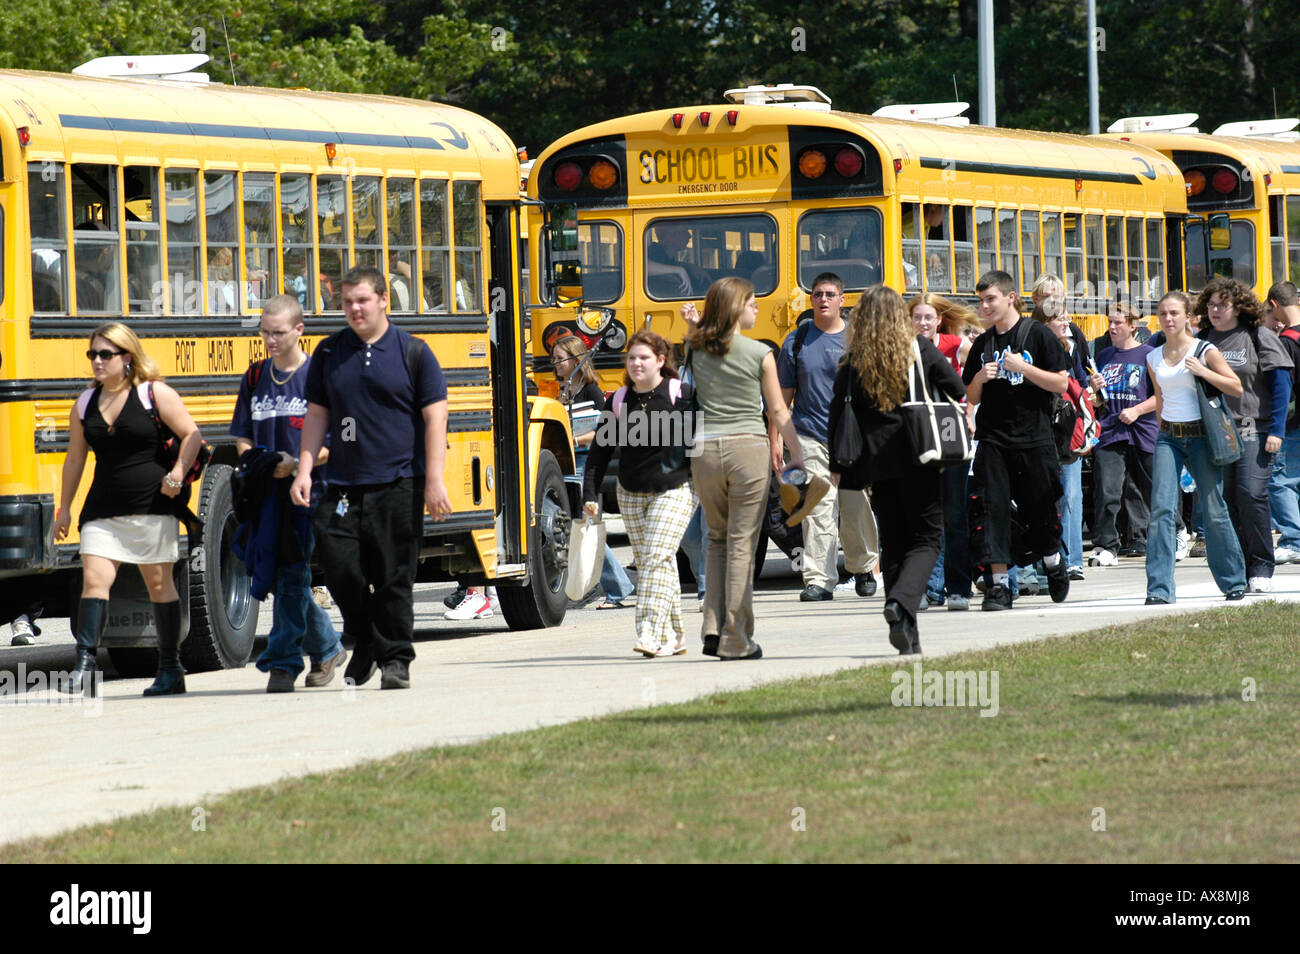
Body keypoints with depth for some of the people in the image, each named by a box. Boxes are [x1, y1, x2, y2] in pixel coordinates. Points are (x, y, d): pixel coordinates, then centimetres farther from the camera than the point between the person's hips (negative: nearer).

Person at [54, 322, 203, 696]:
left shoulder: (155, 394, -3)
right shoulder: (85, 403, 11)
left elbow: (191, 435, -2)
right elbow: (75, 458, 18)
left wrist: (177, 474, -15)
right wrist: (64, 508, 17)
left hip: (152, 505, -4)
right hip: (103, 508, 4)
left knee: (159, 583, 4)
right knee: (94, 578, -11)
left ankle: (171, 669, 13)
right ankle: (85, 667, -18)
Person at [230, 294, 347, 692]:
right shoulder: (255, 378, 12)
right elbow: (243, 435, 17)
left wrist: (298, 463, -19)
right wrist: (250, 461, -5)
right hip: (266, 492, 6)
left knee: (292, 575, -12)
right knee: (281, 576, 9)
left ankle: (283, 662, -9)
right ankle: (327, 648, 27)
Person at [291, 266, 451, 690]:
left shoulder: (412, 352, 2)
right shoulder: (329, 353, 12)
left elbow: (434, 417, 0)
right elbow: (317, 415, 15)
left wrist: (434, 481, -7)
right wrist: (304, 471, 5)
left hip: (398, 484, -3)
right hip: (344, 485, 3)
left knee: (394, 575, -3)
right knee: (338, 563, -5)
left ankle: (395, 658, 8)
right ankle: (365, 641, 17)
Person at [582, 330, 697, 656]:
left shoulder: (681, 395, -8)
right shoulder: (618, 402, 3)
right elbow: (599, 451, 6)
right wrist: (590, 494, 0)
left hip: (674, 489, -5)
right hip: (631, 494, 5)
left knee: (657, 557, -16)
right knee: (647, 564, 7)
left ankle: (649, 633, -22)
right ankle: (673, 636, 15)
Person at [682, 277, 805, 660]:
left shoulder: (697, 350, 4)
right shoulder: (760, 354, -4)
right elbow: (778, 410, 0)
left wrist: (696, 326, 17)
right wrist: (796, 453, 9)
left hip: (705, 449, 3)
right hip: (748, 447, -3)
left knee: (718, 538, 18)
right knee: (741, 543, 1)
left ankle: (713, 627, 6)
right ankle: (736, 640, 0)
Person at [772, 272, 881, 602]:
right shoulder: (796, 341, 8)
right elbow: (782, 396, 11)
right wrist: (775, 439, 5)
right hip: (810, 436, 0)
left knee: (857, 507, 2)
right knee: (817, 508, -9)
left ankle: (863, 568, 24)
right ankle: (818, 579, -8)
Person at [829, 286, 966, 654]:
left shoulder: (852, 361, 1)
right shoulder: (920, 349, -1)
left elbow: (838, 413, 0)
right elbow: (959, 392, 3)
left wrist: (837, 467, 6)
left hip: (878, 462, 2)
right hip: (920, 458, -2)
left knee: (893, 543, 10)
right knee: (926, 539, 5)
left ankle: (906, 635, 7)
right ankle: (901, 603, -21)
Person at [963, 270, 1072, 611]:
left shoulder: (1038, 335, -1)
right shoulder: (981, 344, 12)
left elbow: (1061, 383, -6)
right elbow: (971, 398, 16)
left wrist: (1023, 368, -15)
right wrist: (980, 378, -5)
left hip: (1034, 438, -3)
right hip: (993, 439, 3)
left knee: (1041, 509, 4)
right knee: (991, 506, -9)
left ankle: (1054, 563, 32)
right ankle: (998, 583, -9)